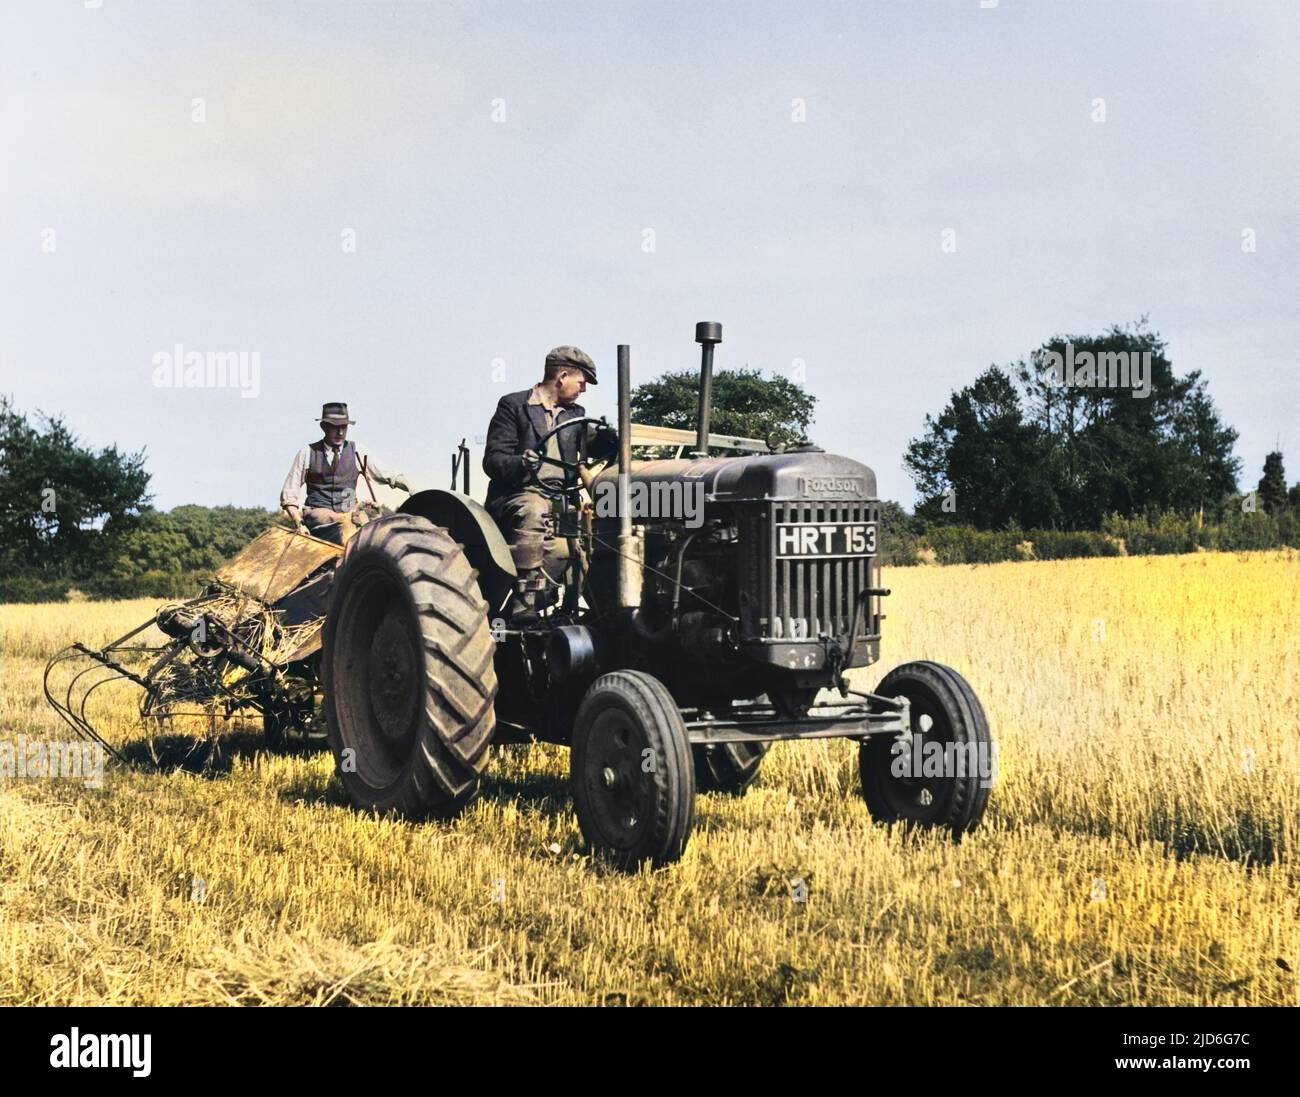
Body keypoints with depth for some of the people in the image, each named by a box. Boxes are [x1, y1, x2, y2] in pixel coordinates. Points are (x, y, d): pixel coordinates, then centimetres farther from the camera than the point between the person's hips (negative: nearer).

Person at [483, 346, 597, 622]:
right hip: (518, 494, -5)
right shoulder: (513, 405, 6)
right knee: (533, 511, -39)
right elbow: (492, 460, -4)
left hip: (562, 496, 5)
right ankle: (525, 599, -43)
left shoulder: (575, 413, 25)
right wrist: (521, 464, -25)